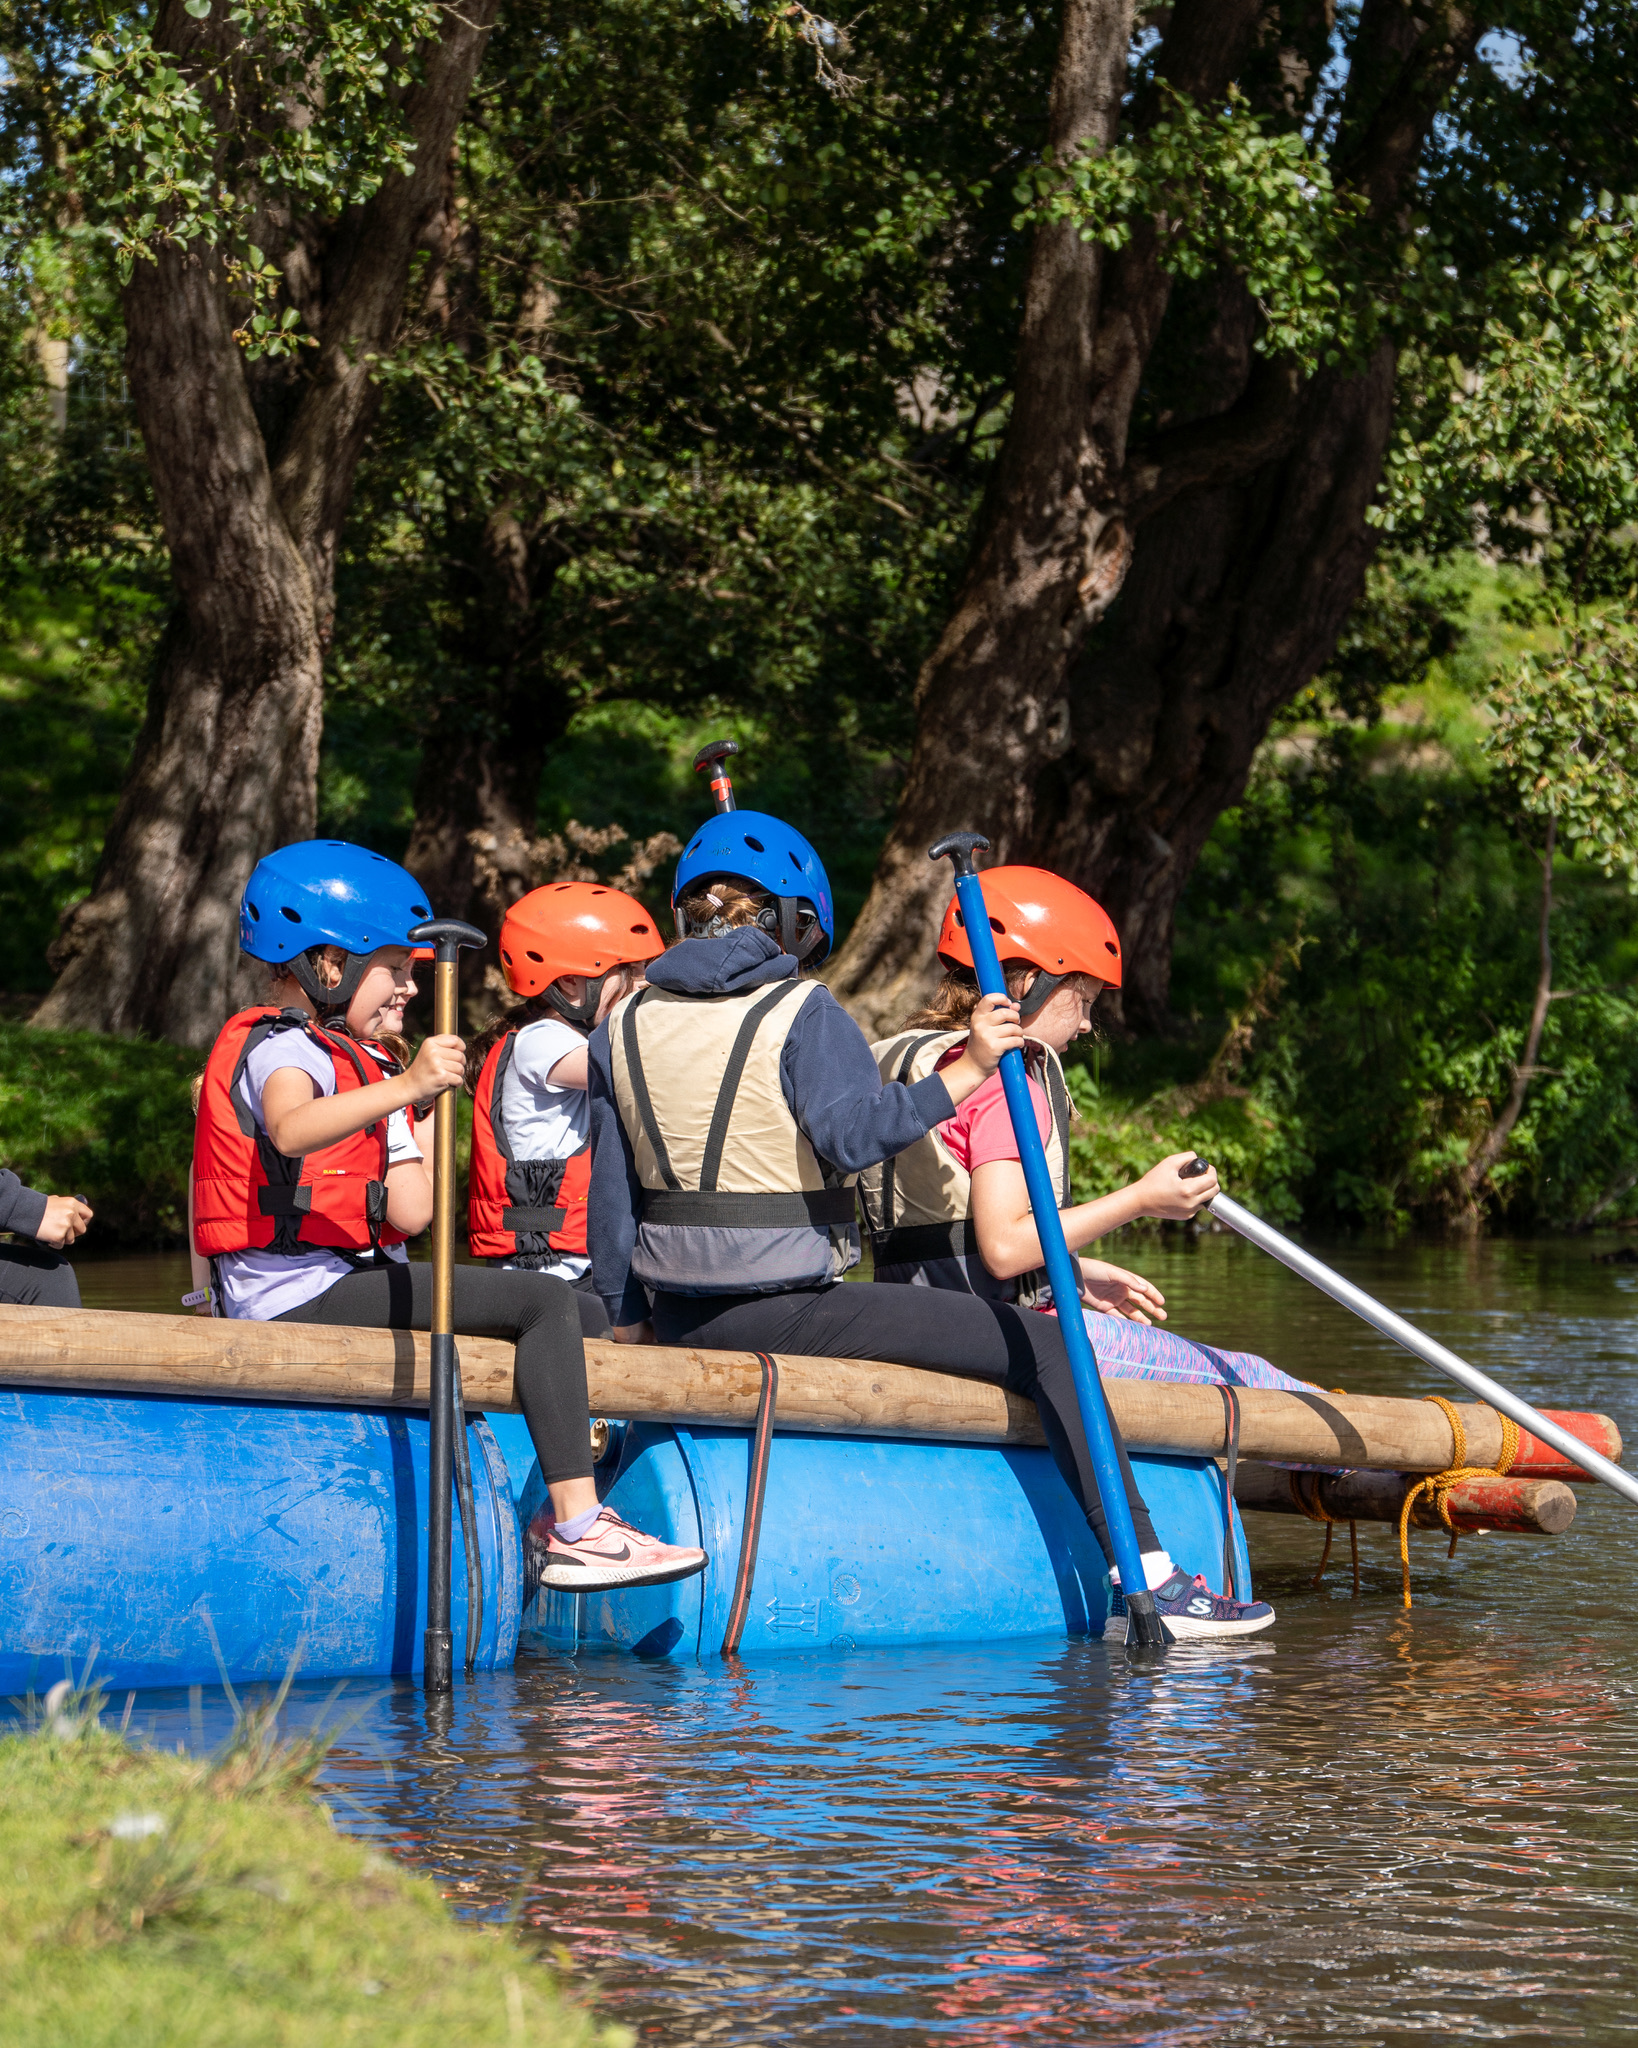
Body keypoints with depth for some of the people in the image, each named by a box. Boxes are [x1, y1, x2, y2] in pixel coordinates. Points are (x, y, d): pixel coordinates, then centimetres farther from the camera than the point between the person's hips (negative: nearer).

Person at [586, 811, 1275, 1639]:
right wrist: (966, 1071, -21)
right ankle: (1149, 1578, -10)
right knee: (1045, 1346, -3)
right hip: (782, 1310, -7)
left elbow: (612, 1199, 10)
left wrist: (627, 1326, 18)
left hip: (679, 1316, 7)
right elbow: (855, 1133, -26)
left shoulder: (622, 1026, 8)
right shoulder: (802, 1015, -9)